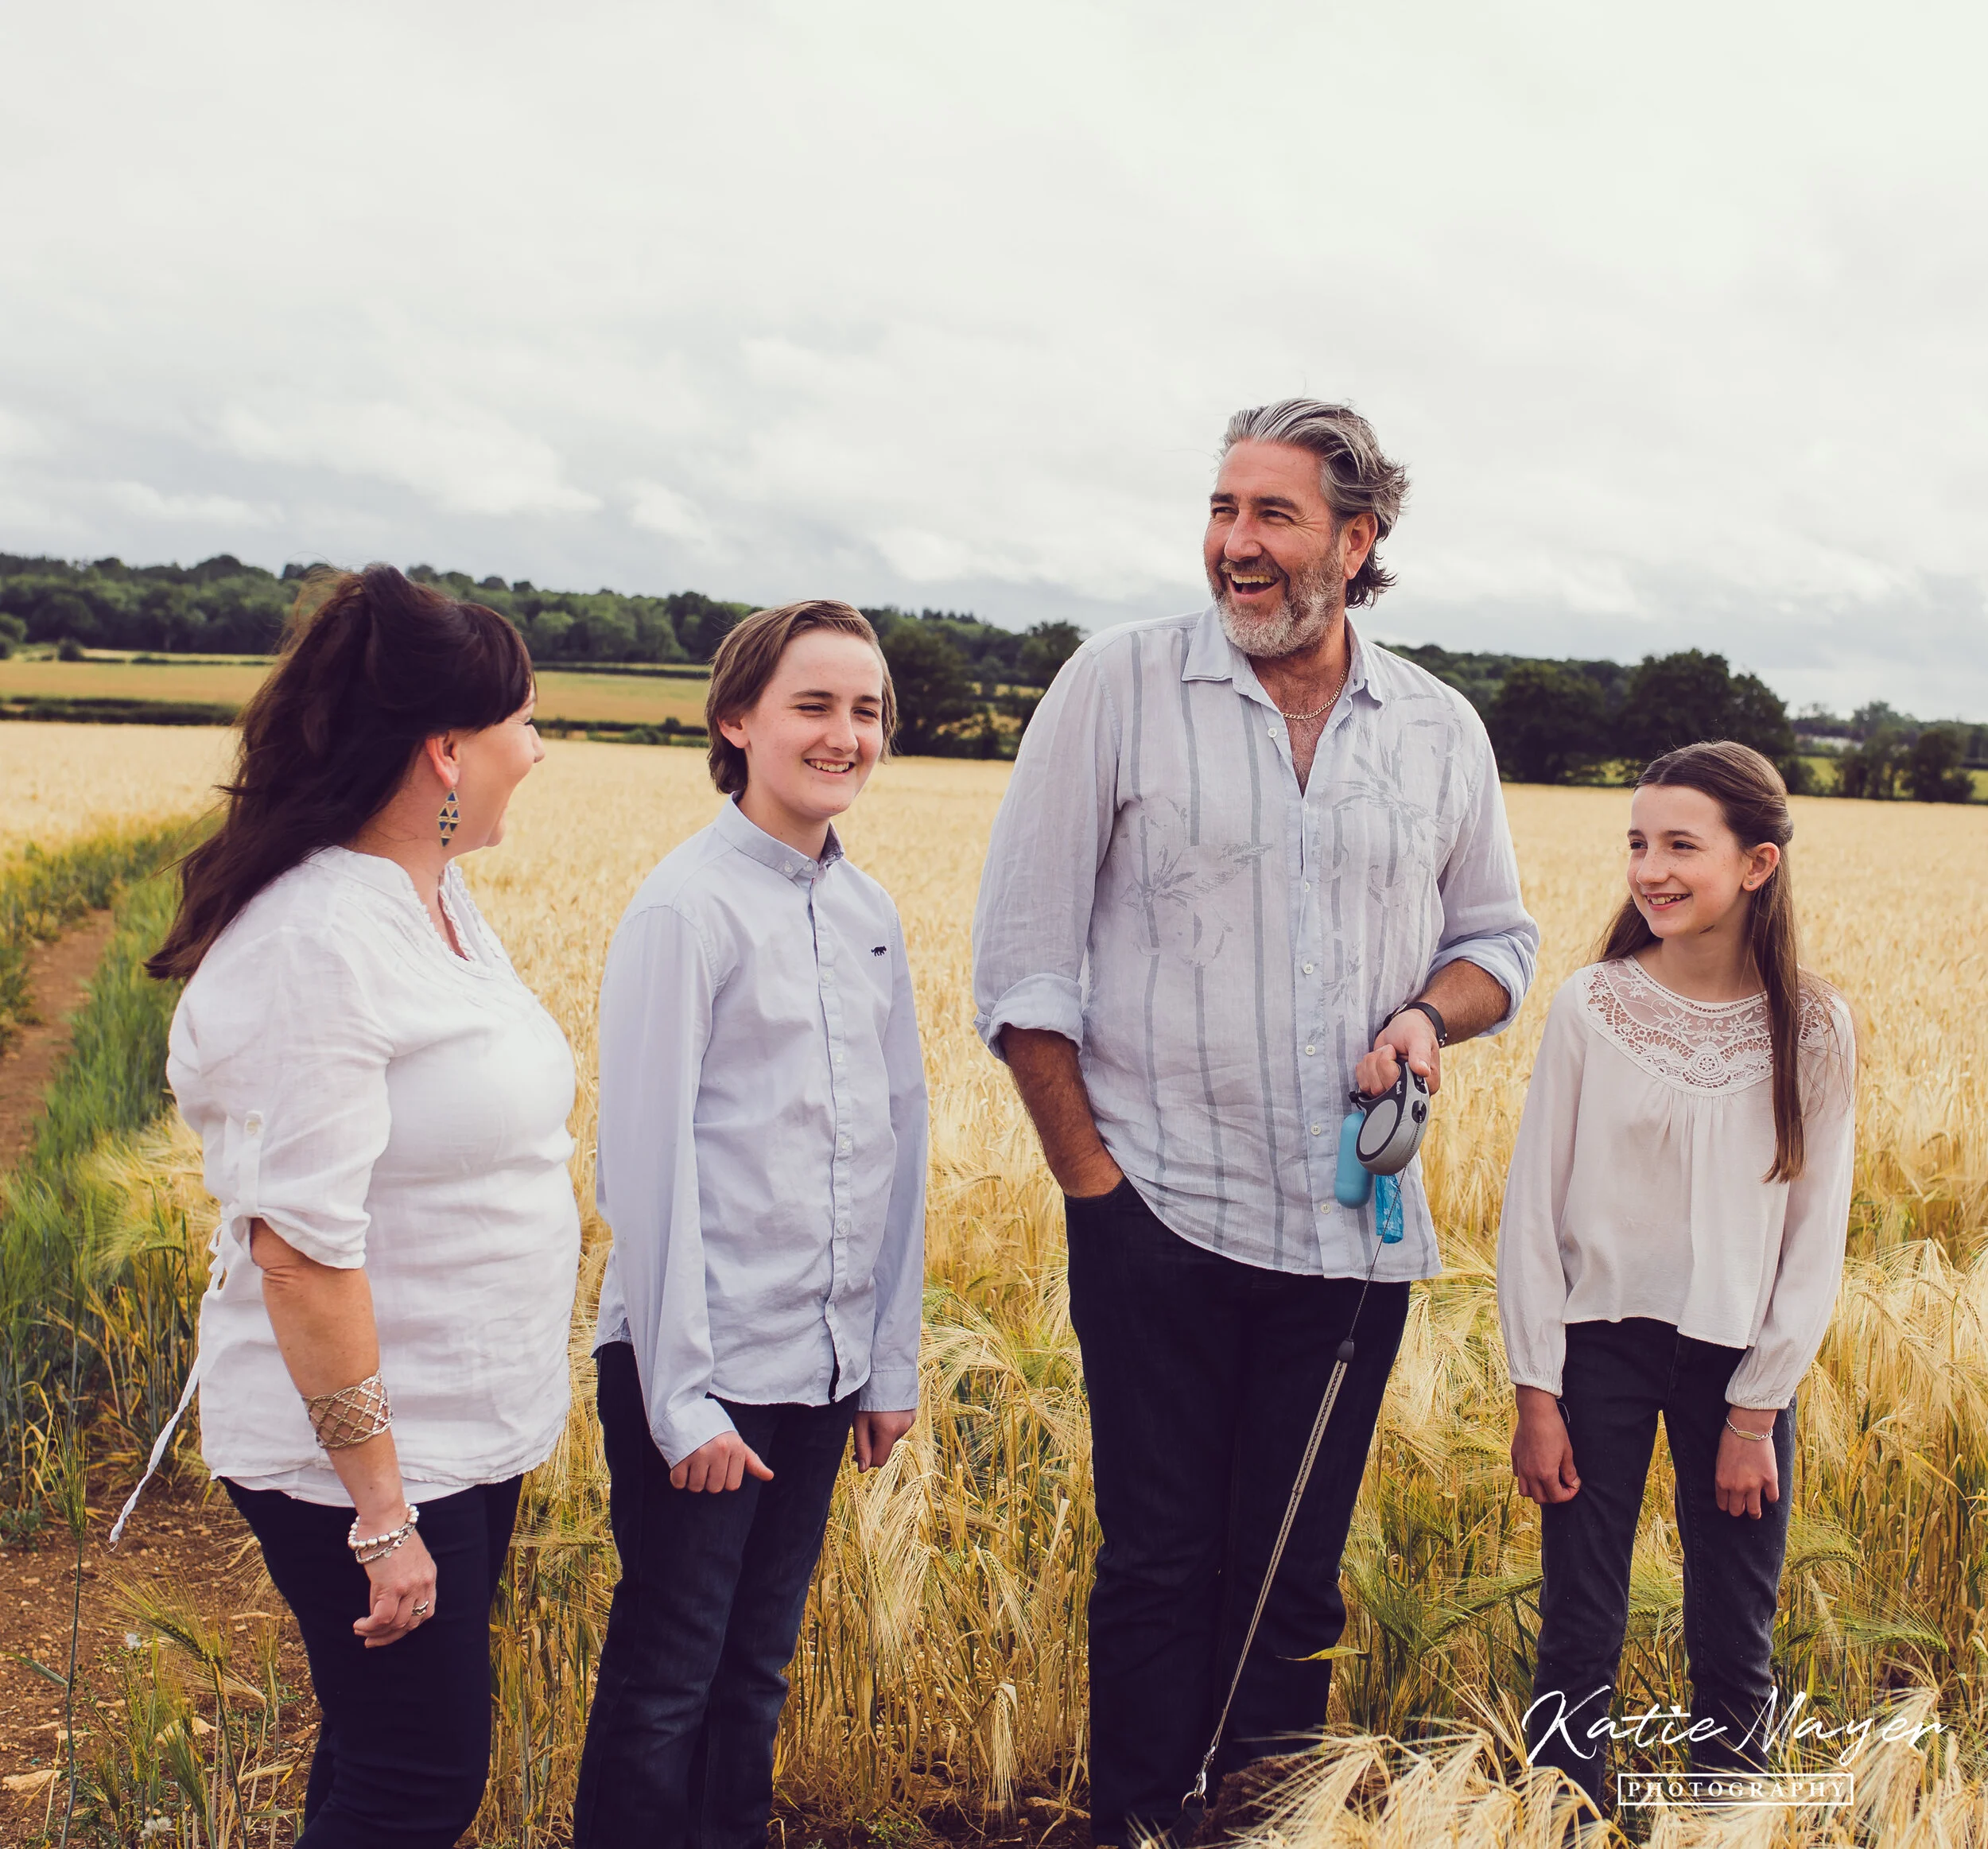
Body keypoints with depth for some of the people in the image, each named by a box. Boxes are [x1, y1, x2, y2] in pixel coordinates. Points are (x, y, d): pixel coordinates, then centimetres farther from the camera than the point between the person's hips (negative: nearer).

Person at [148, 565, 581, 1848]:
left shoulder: (442, 895, 5)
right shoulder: (315, 945, -23)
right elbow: (302, 1247, -24)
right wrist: (378, 1514, -21)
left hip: (468, 1432, 9)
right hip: (360, 1448, -8)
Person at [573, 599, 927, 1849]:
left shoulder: (872, 916, 7)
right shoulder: (687, 910, -12)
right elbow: (648, 1162, -13)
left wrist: (894, 1364, 11)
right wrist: (682, 1401, -14)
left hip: (826, 1369, 6)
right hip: (700, 1374, -6)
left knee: (759, 1666, 17)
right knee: (668, 1678, 6)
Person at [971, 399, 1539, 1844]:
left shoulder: (1439, 730, 6)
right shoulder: (1119, 685, -3)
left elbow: (1498, 936, 17)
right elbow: (1021, 950, -3)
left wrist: (1434, 1011, -7)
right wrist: (1087, 1171, -7)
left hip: (1353, 1229, 3)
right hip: (1160, 1218, -2)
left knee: (1293, 1577, 12)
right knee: (1159, 1566, 7)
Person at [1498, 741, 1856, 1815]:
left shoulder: (1810, 1031, -5)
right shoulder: (1591, 1008, -6)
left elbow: (1815, 1235, -1)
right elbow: (1533, 1210, -3)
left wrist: (1757, 1409, -4)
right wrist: (1537, 1395, -5)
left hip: (1736, 1361, 1)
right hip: (1601, 1342, 0)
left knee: (1736, 1645, 9)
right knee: (1579, 1632, 4)